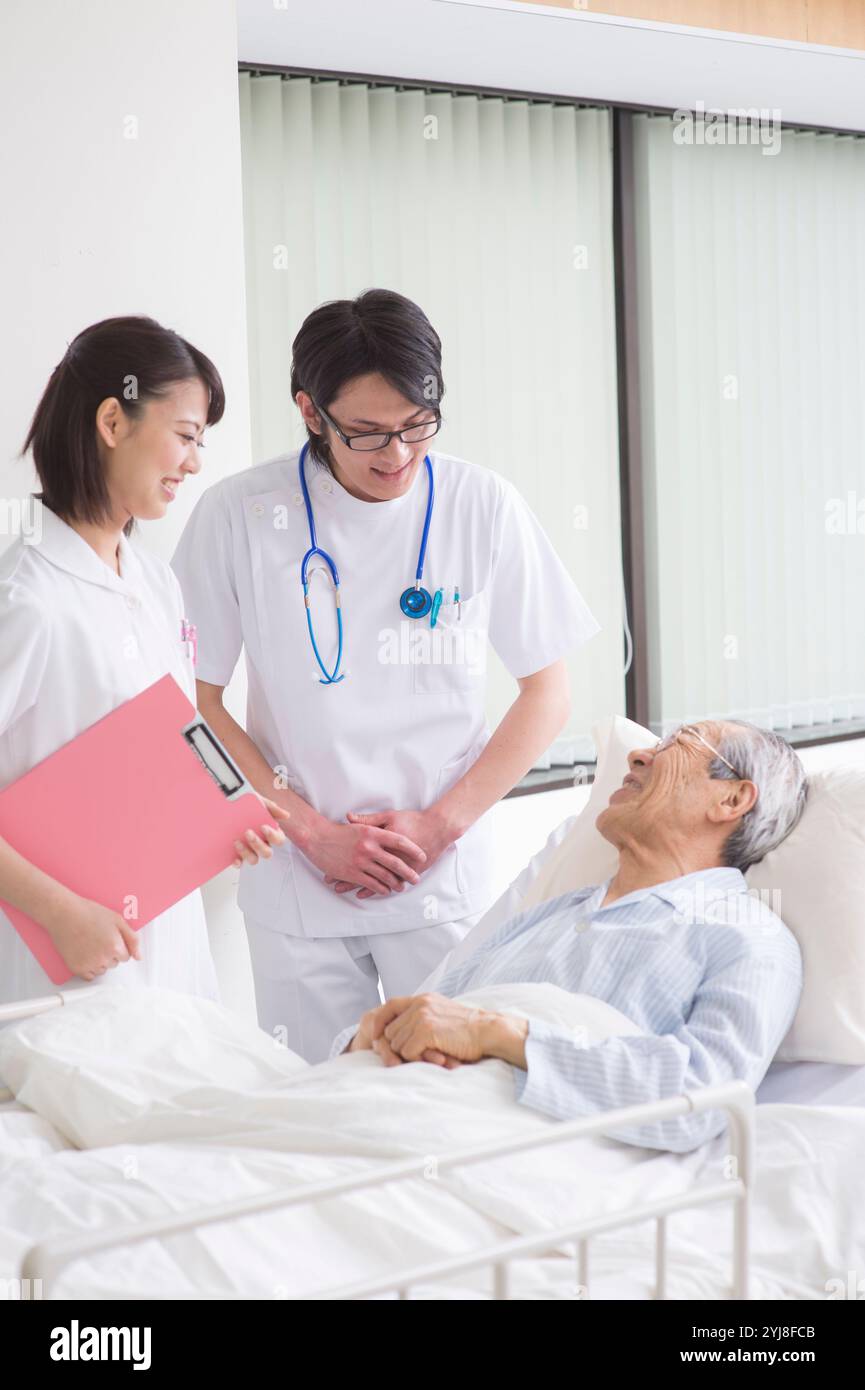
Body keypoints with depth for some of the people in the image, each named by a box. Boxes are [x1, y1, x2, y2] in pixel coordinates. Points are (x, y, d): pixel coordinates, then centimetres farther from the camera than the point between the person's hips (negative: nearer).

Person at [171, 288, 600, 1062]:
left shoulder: (483, 507, -5)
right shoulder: (239, 517, -7)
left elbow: (547, 694, 1)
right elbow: (197, 701, -1)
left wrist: (440, 825, -7)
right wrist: (313, 833, -7)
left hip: (446, 879, 0)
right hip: (298, 881, 0)